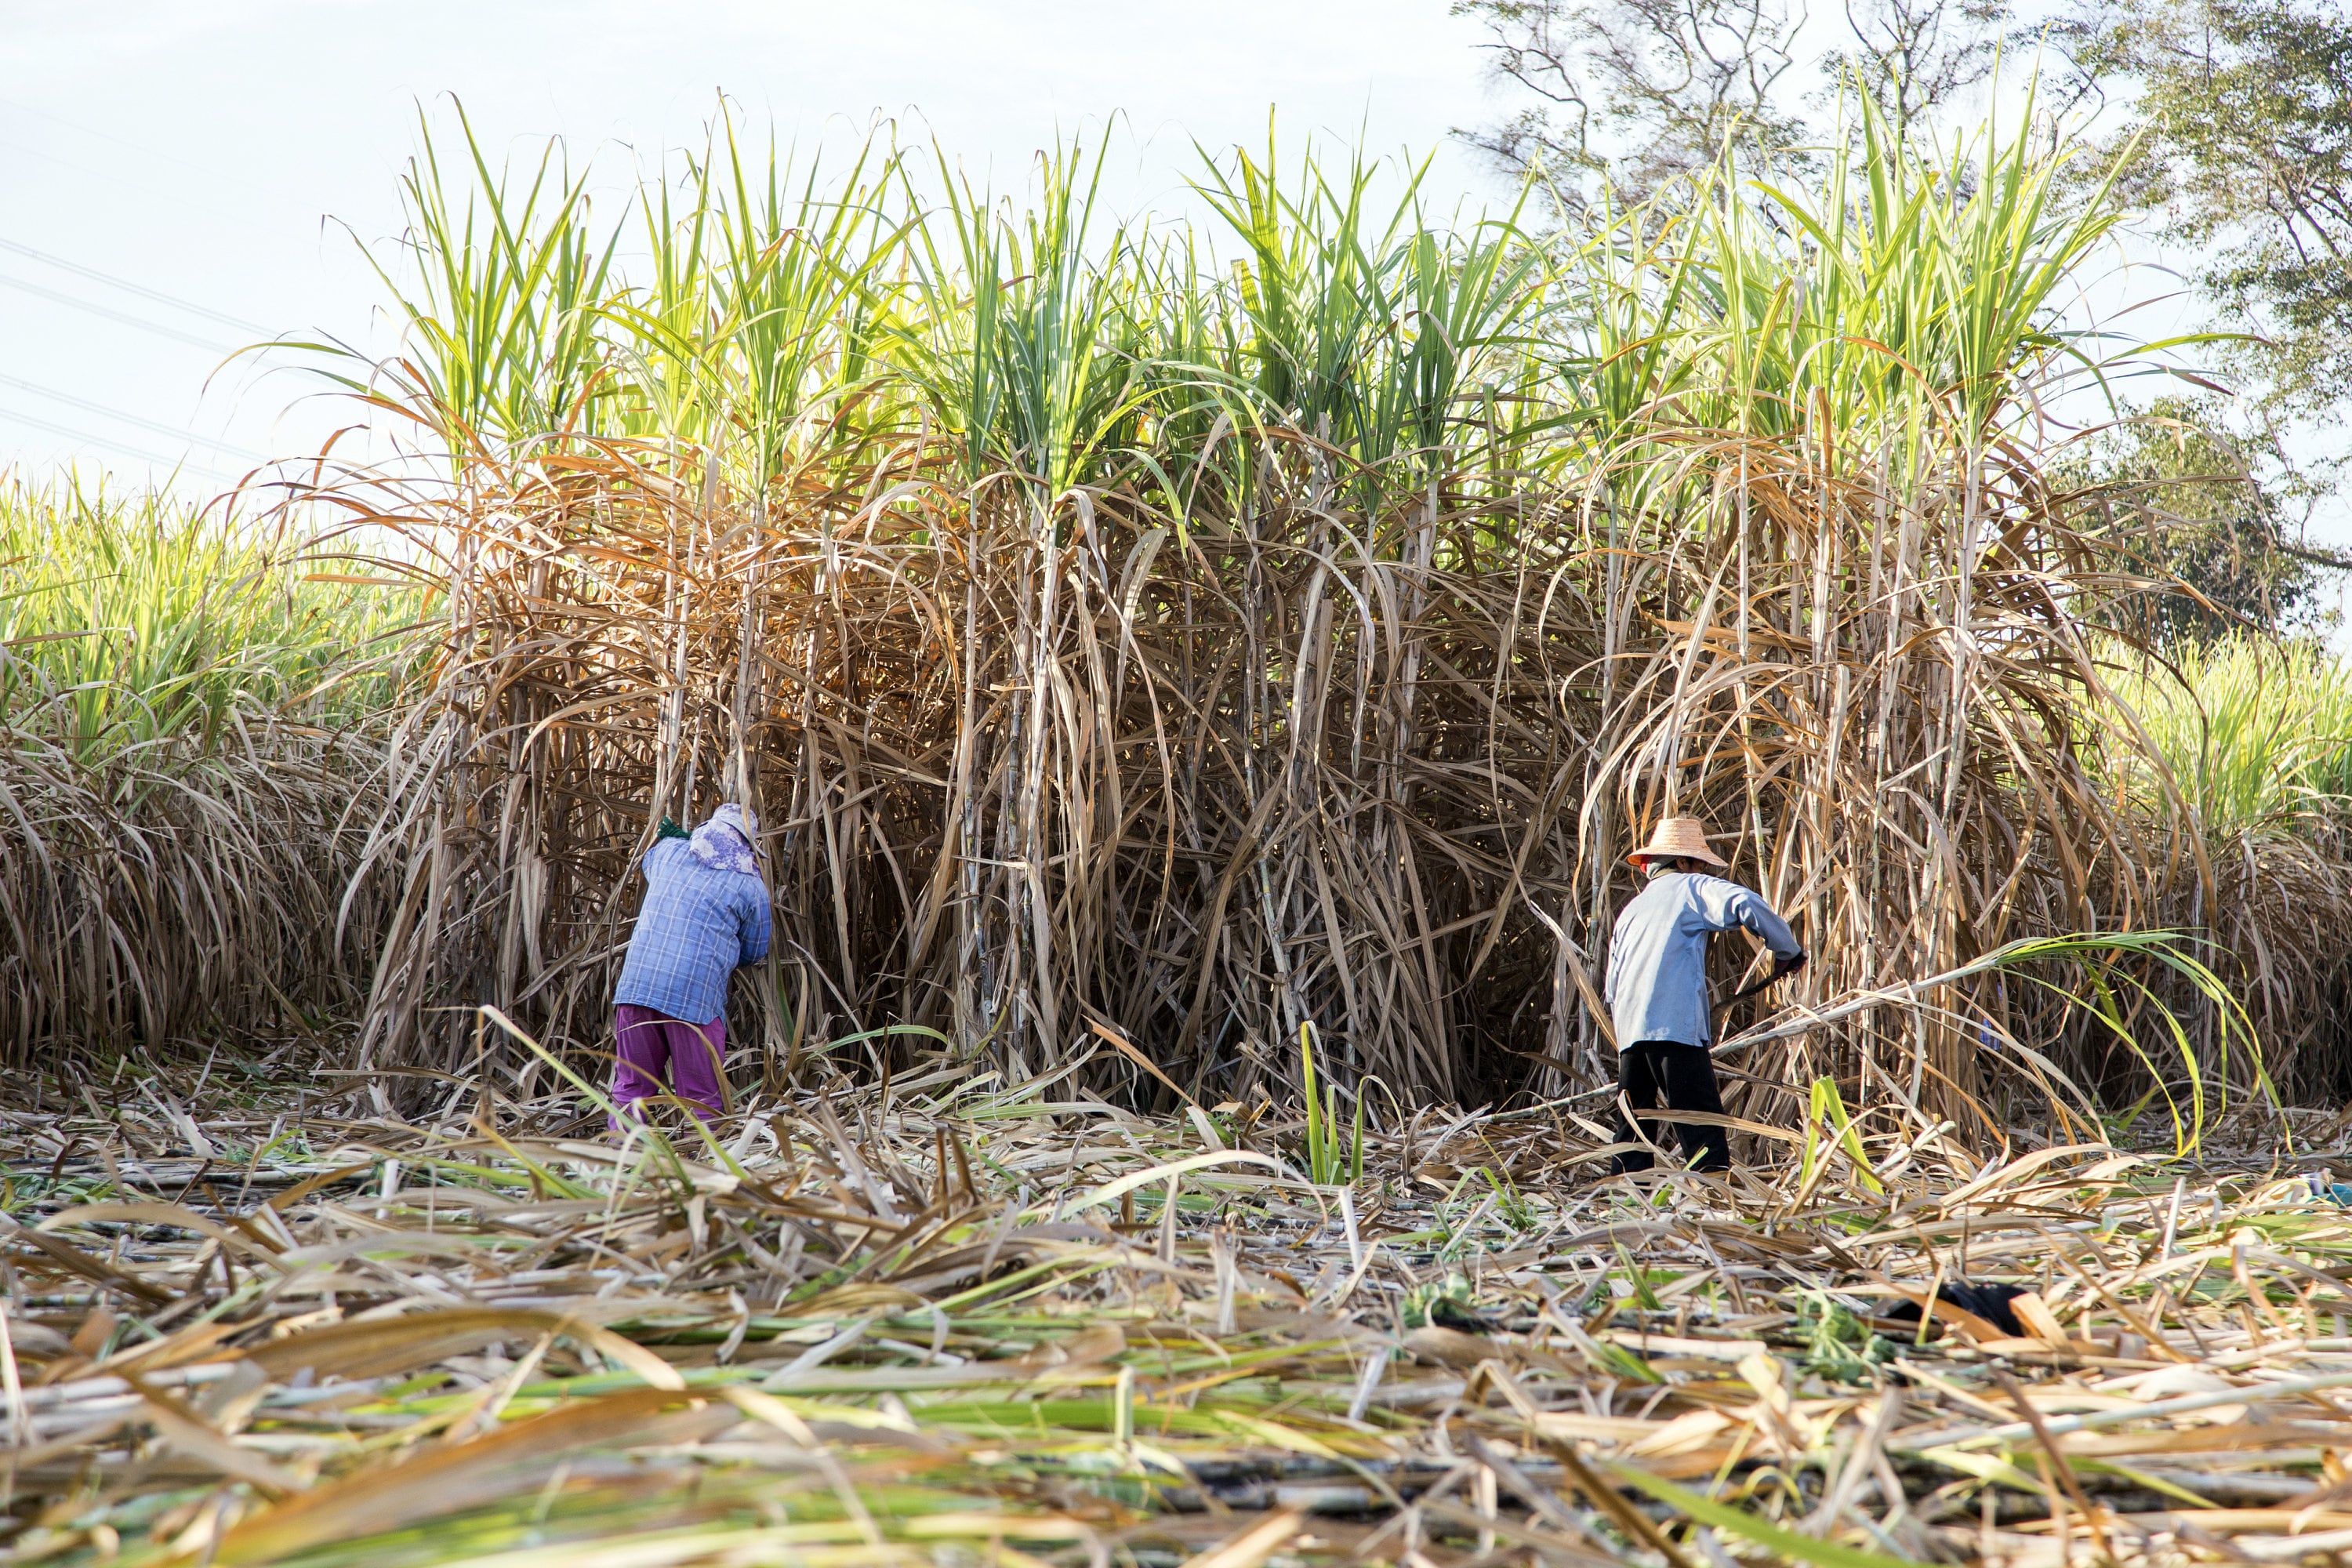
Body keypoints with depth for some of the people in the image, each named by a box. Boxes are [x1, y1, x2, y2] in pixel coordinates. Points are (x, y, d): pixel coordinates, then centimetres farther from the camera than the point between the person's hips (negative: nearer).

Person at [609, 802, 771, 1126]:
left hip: (636, 986, 4)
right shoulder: (751, 886, 4)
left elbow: (648, 862, 38)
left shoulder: (668, 850, 14)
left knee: (630, 1088, 11)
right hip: (696, 996, -3)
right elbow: (755, 952, 14)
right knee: (702, 1099, 4)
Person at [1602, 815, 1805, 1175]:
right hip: (1675, 1024, -6)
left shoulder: (1630, 910, 27)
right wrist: (1787, 950, 1)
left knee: (1632, 1127, 11)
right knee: (1699, 1118, -8)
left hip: (1628, 1031, 6)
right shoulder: (1690, 887, 9)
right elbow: (1745, 904, -11)